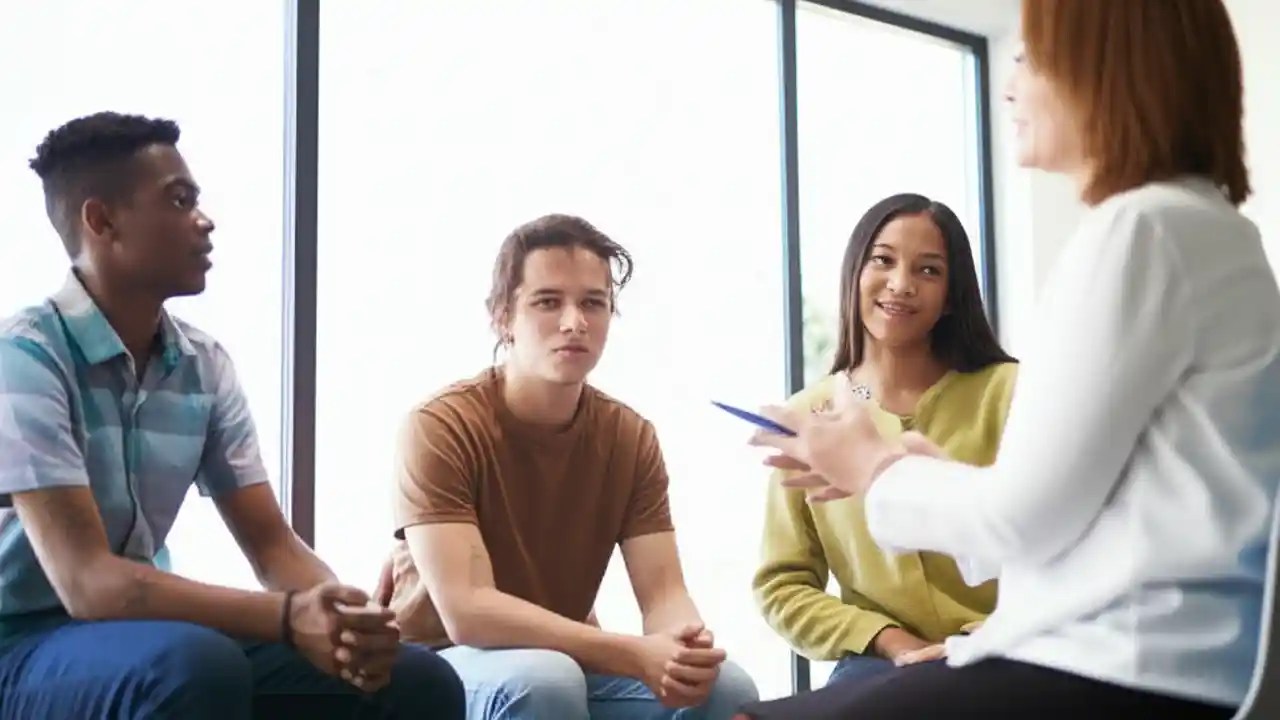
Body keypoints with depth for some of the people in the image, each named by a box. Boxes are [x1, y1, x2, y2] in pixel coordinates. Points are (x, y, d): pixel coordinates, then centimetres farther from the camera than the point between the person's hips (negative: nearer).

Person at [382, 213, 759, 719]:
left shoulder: (631, 437, -2)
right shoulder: (441, 427, -19)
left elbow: (664, 593, -9)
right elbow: (467, 611, -29)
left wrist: (684, 642, -35)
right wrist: (635, 655, -37)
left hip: (568, 660, 5)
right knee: (544, 679, -36)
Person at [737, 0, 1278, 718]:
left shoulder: (1145, 228, -14)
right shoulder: (1198, 225, 17)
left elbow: (1025, 517, -14)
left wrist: (874, 469, 3)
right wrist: (910, 464, 11)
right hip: (1141, 654, 10)